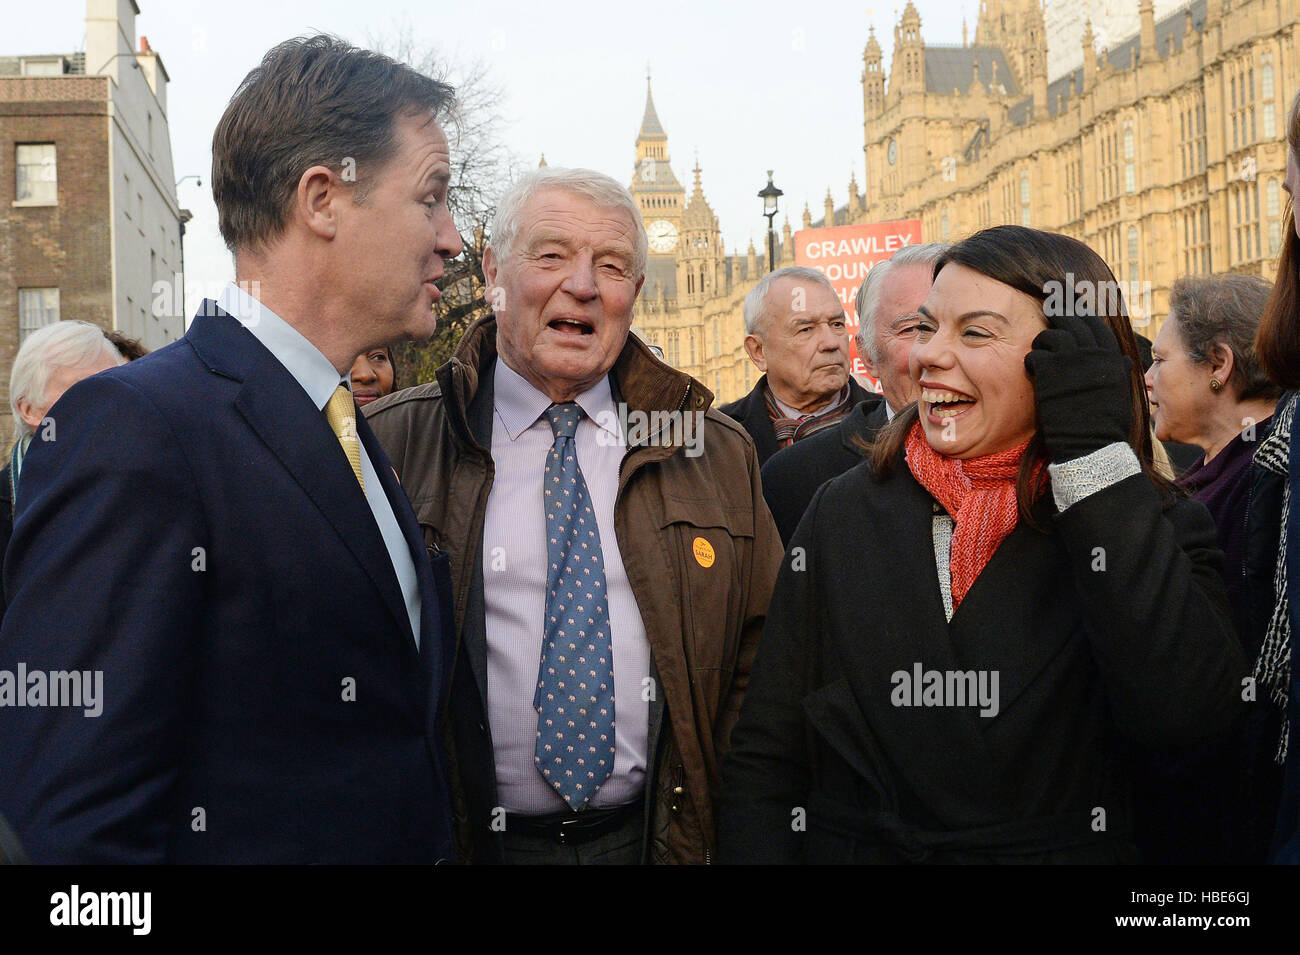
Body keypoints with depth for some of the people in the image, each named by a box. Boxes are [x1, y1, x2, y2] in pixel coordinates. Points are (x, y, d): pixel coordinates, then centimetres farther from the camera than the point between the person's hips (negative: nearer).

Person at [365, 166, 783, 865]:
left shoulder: (719, 453, 4)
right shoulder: (388, 445, -4)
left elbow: (758, 653, 7)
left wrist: (727, 808, -2)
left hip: (653, 833, 2)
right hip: (474, 839, -2)